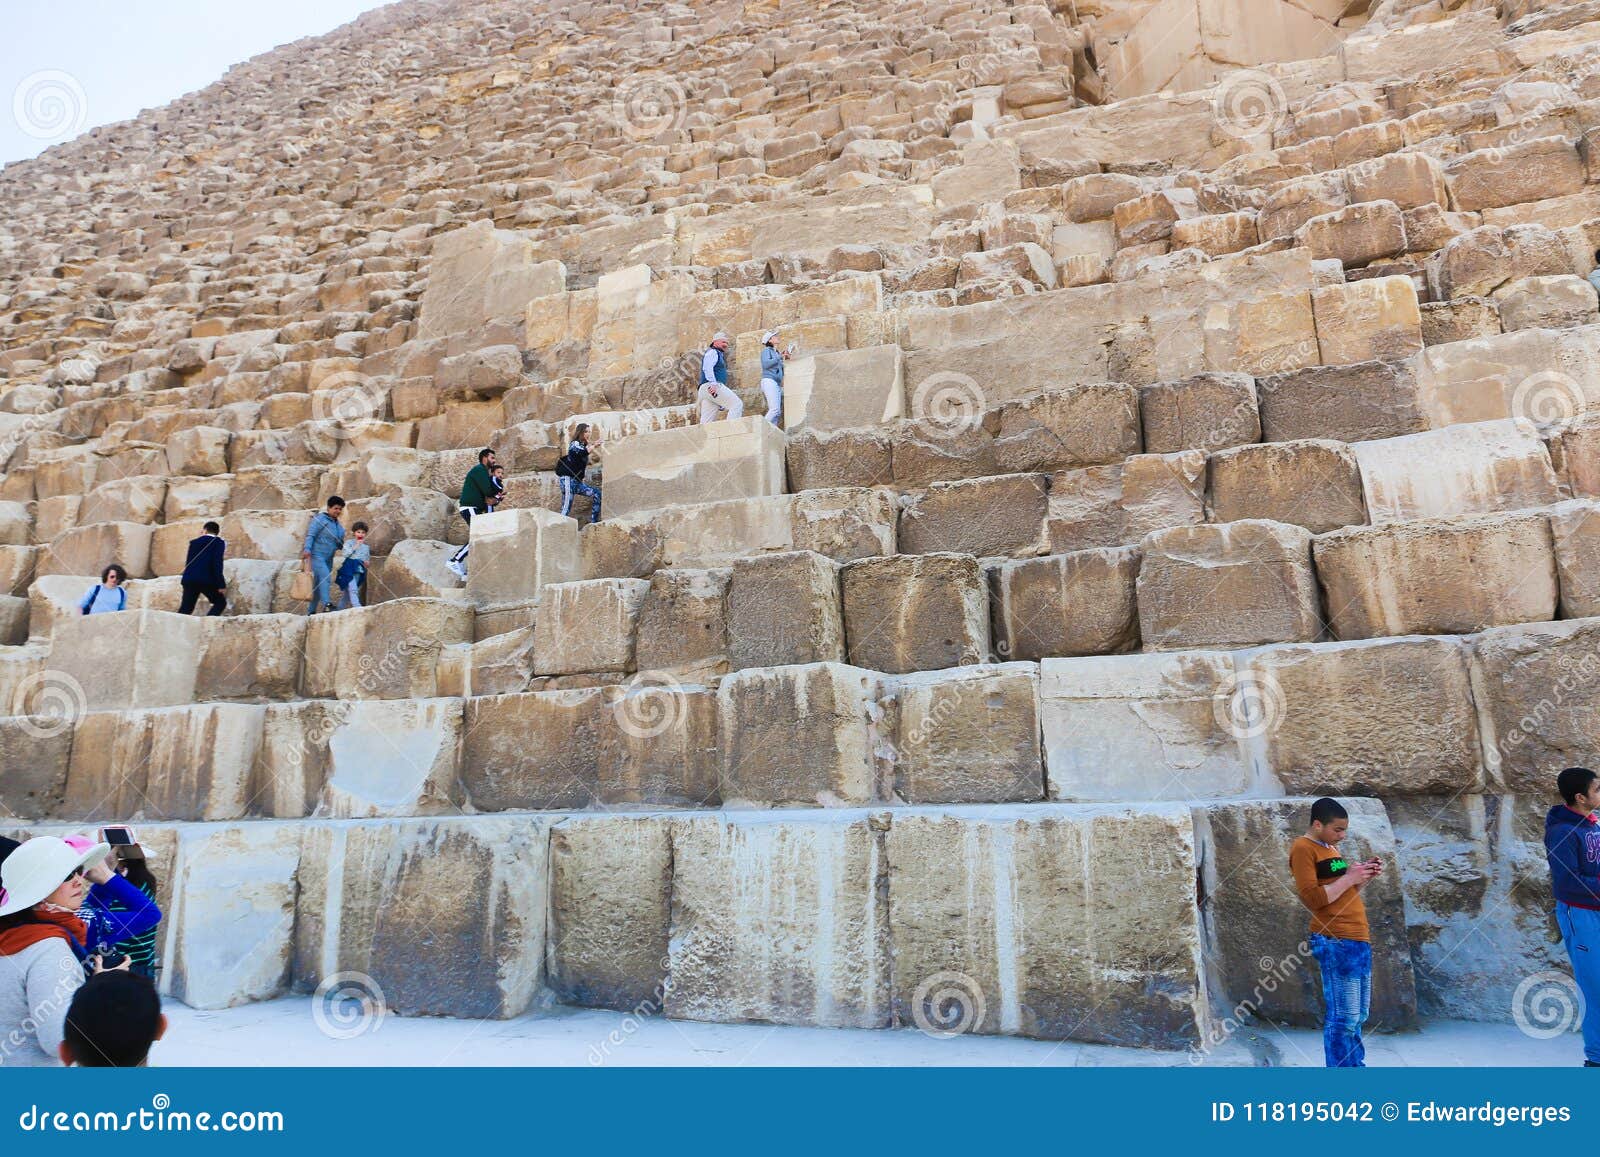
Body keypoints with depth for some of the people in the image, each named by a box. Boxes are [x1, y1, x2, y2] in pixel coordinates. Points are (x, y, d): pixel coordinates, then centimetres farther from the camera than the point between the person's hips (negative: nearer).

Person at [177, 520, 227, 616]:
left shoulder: (194, 542, 15)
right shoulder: (219, 542, 0)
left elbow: (188, 563, 16)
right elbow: (217, 563, -9)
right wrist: (220, 584, -9)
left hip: (189, 579, 5)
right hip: (207, 580, -5)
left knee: (186, 608, 9)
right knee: (220, 602, 9)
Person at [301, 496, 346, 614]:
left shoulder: (337, 524, 18)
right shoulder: (320, 519, -5)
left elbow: (339, 543, 26)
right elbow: (310, 535, -14)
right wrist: (307, 549, -26)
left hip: (328, 558, 8)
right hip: (316, 555, -8)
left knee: (320, 584, 8)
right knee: (325, 576, -26)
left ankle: (311, 610, 14)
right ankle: (326, 603, -38)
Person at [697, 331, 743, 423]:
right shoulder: (712, 352, 4)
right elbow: (707, 368, -14)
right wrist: (713, 384, -27)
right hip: (711, 387, -10)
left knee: (706, 422, 0)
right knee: (737, 405, -16)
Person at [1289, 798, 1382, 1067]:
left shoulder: (1331, 848, 19)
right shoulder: (1303, 849, -10)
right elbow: (1312, 898, -16)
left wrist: (1363, 877, 8)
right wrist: (1349, 878, -13)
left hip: (1359, 939, 9)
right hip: (1336, 943, -9)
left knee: (1358, 1015, 16)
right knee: (1342, 1018, -7)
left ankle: (1355, 1065, 26)